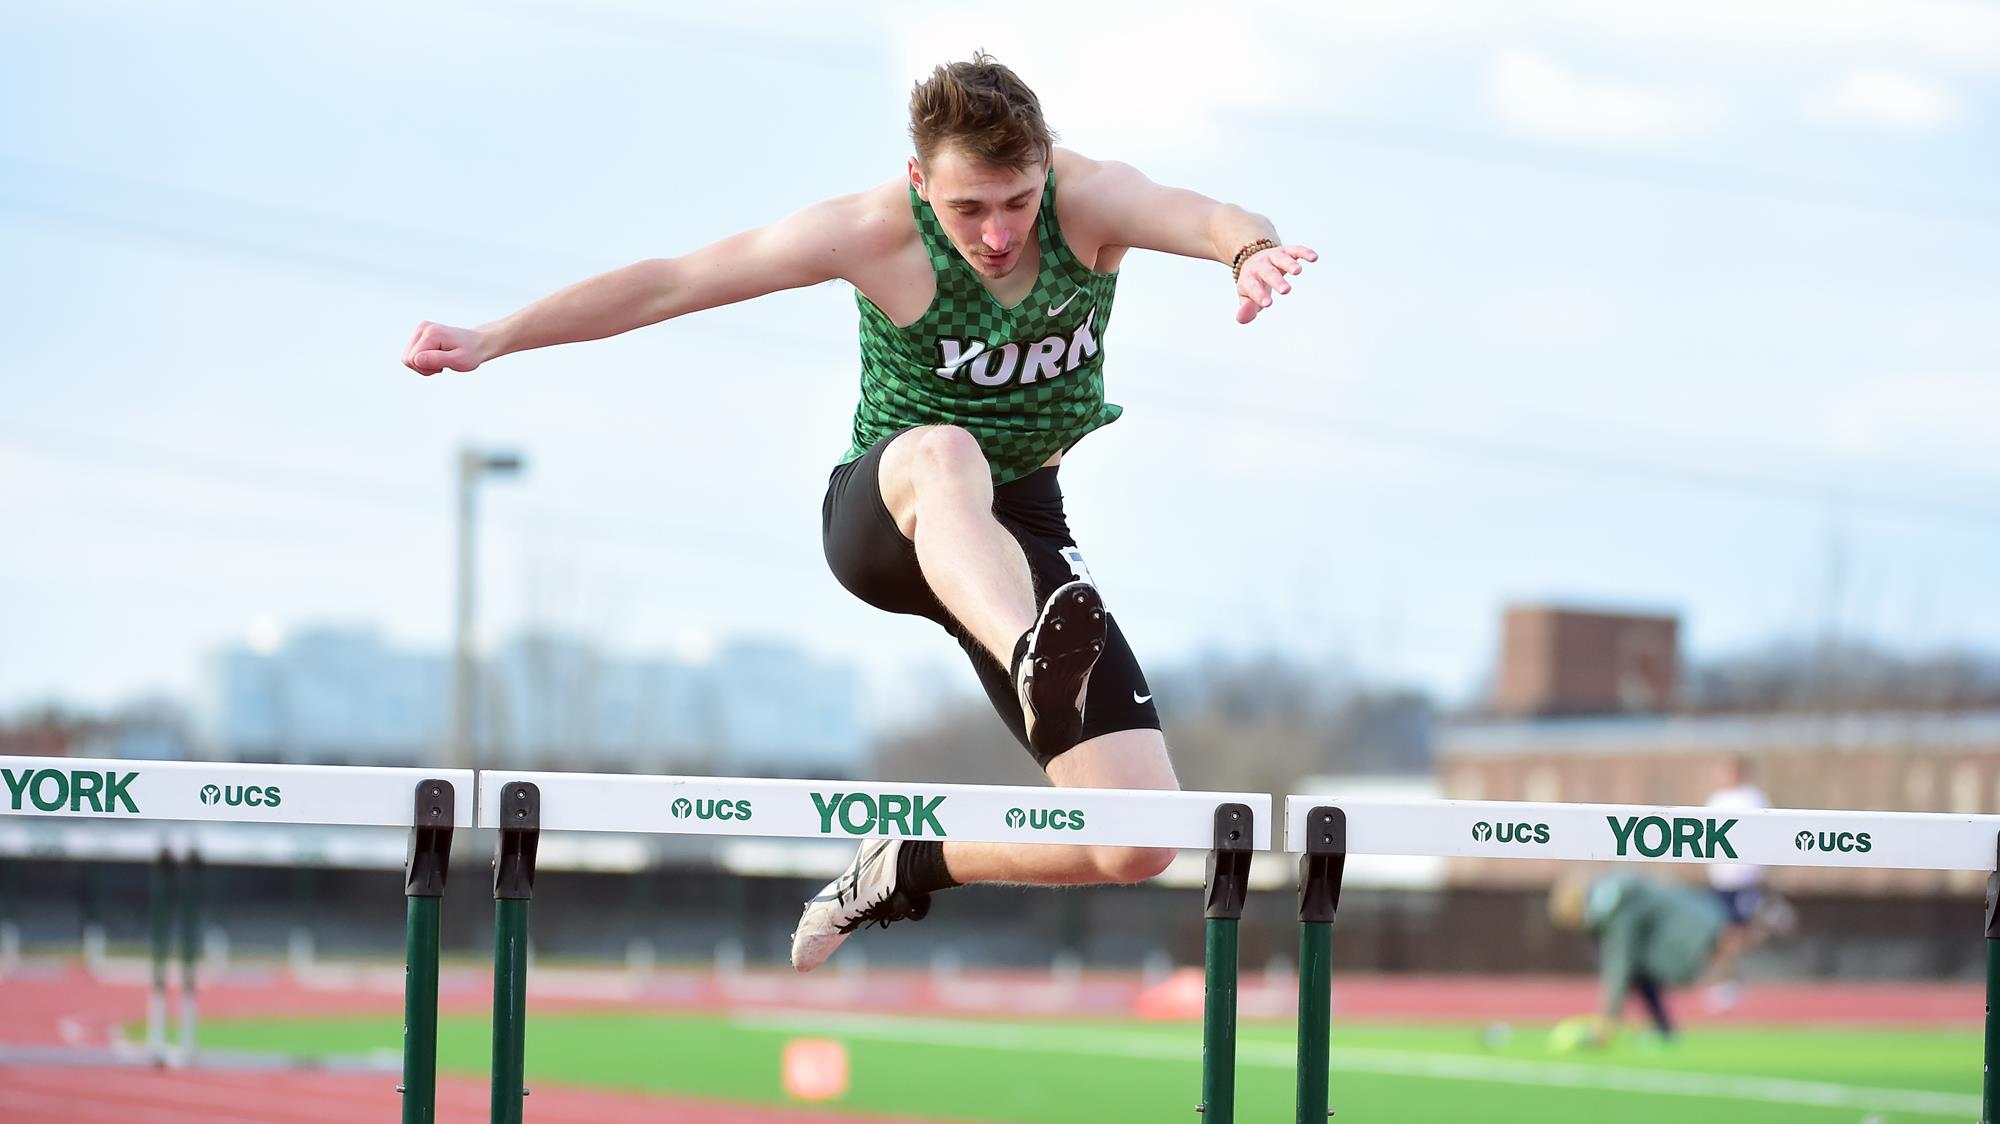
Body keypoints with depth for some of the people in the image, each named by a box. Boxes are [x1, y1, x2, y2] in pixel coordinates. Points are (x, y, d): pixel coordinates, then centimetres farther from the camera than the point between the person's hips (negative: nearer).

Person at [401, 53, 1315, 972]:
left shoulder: (1089, 201, -17)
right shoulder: (873, 234, -18)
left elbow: (1200, 217, -38)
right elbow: (672, 282, -13)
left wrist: (1250, 249, -63)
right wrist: (493, 339, -17)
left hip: (1018, 532, 3)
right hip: (880, 515, -3)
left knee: (1137, 846, -12)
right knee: (944, 454, -44)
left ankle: (910, 866, 12)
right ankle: (1039, 677, -71)